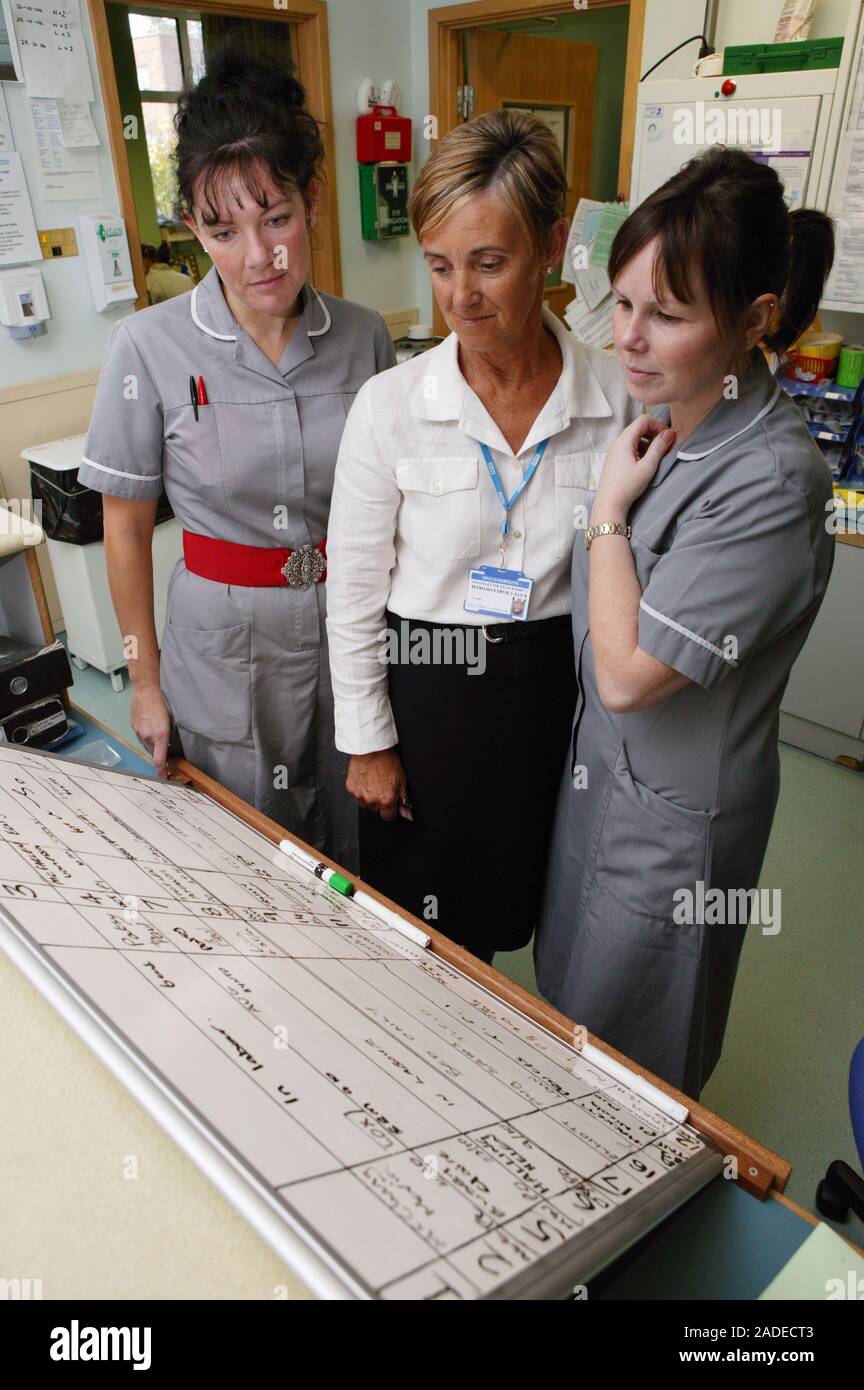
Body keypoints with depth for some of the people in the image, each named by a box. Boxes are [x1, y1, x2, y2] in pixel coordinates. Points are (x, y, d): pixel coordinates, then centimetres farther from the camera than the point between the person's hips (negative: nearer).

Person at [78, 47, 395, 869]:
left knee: (356, 841, 20)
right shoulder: (149, 348, -12)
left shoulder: (363, 337, -5)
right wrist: (146, 680, 0)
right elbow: (126, 526, -4)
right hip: (228, 642, -2)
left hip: (352, 622, 2)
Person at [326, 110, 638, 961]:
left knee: (499, 912, 21)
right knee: (415, 926, 18)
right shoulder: (390, 404, -13)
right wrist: (367, 742, -3)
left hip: (552, 689, 2)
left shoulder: (613, 398, -8)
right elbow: (353, 592, -6)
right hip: (425, 683, -1)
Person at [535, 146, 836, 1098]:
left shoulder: (770, 481, -30)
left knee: (627, 1063, 17)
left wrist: (611, 504, -21)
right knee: (564, 991, 30)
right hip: (596, 767, 8)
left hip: (671, 813, -8)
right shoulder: (663, 417, -3)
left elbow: (628, 672, -27)